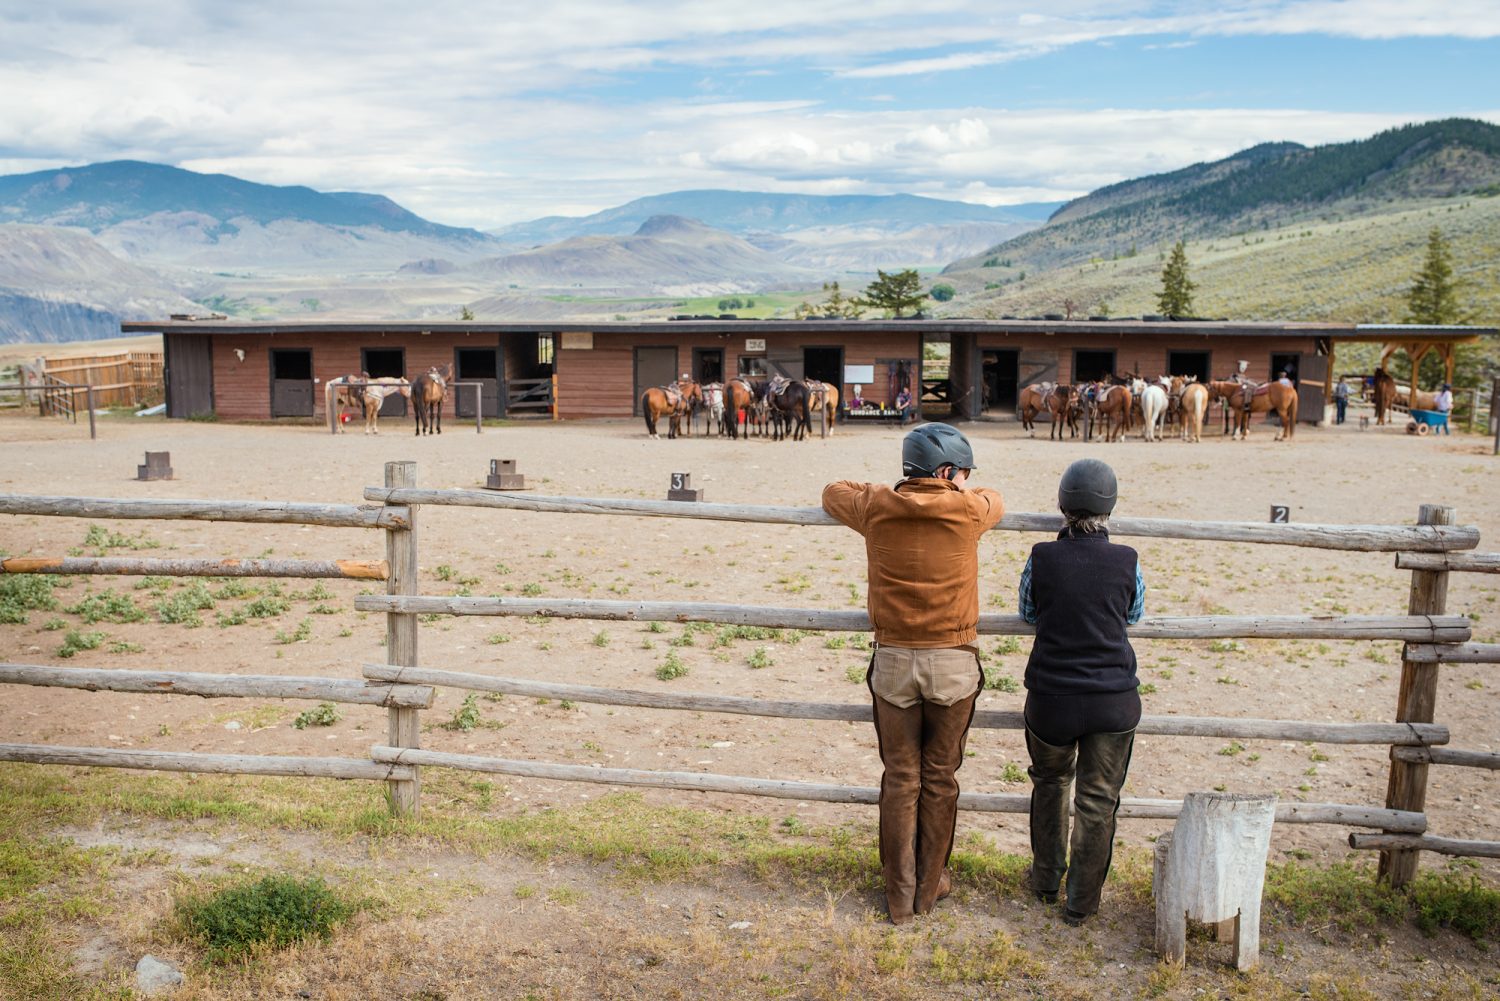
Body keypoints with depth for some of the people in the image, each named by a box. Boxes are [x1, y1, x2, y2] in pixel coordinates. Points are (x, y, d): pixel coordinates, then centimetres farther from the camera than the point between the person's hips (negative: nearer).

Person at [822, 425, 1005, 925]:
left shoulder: (876, 508, -3)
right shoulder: (969, 511, -6)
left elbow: (833, 492, 19)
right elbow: (995, 500, 19)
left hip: (893, 661, 1)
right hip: (953, 663, -1)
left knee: (900, 777, 11)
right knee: (940, 778, 13)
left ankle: (899, 895, 19)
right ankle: (930, 886, 26)